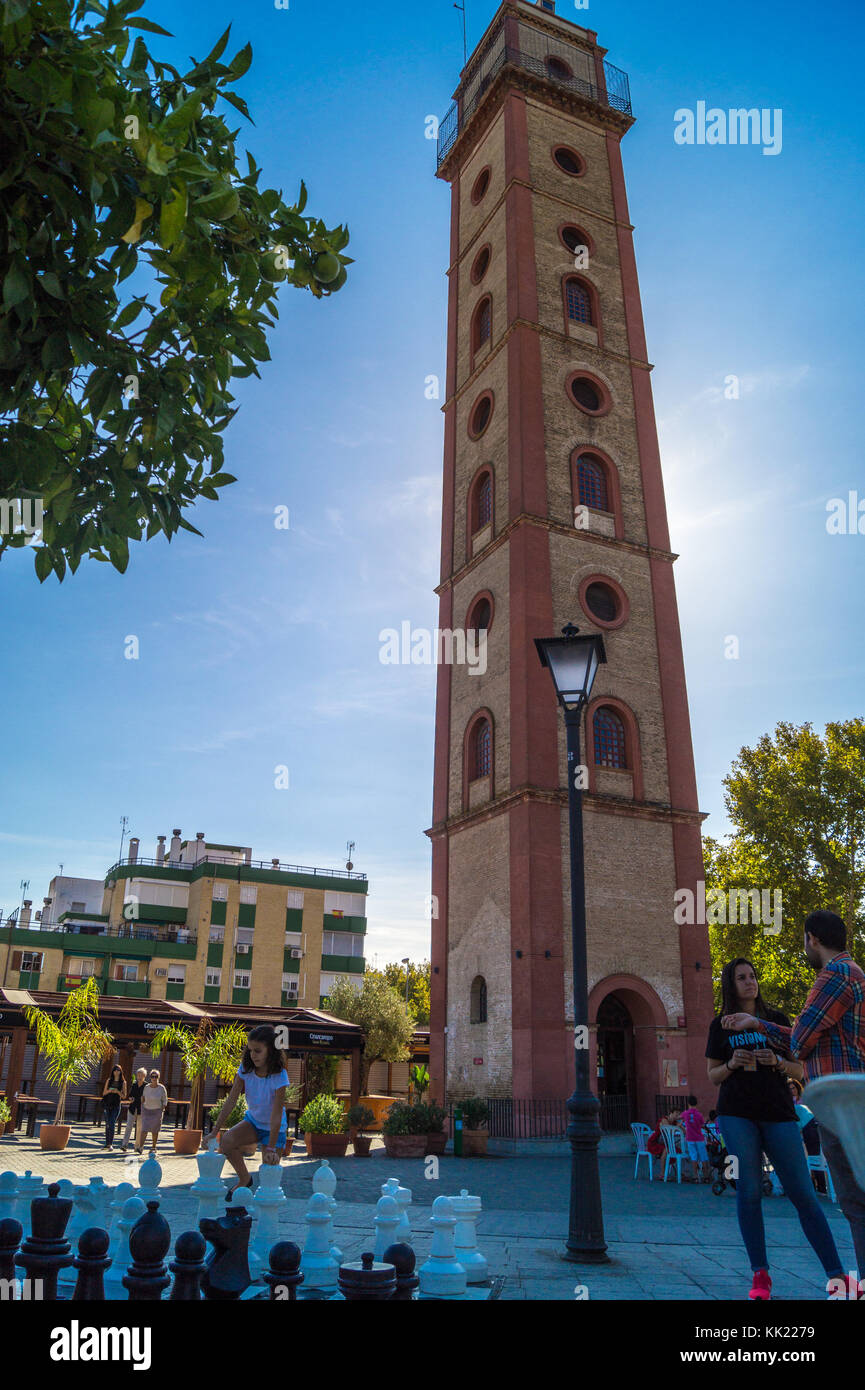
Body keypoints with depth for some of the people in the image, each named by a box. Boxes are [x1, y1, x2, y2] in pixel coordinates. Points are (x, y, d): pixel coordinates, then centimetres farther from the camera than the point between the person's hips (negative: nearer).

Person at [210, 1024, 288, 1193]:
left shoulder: (279, 1075, -27)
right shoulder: (245, 1069, -13)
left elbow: (277, 1113, -28)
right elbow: (231, 1100, -13)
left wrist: (271, 1149, -31)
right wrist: (215, 1132, -20)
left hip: (274, 1128, -4)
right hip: (252, 1121, 4)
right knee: (226, 1141, -22)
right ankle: (244, 1179, 1)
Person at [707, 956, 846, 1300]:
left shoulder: (776, 1019, 9)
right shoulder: (721, 1025, 7)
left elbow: (799, 1069, 10)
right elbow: (712, 1076, 10)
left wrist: (778, 1062, -12)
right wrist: (732, 1064, -11)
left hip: (778, 1113, 1)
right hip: (737, 1114, 0)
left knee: (802, 1193, -2)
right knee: (749, 1190, -3)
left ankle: (836, 1275, 5)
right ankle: (760, 1274, 7)